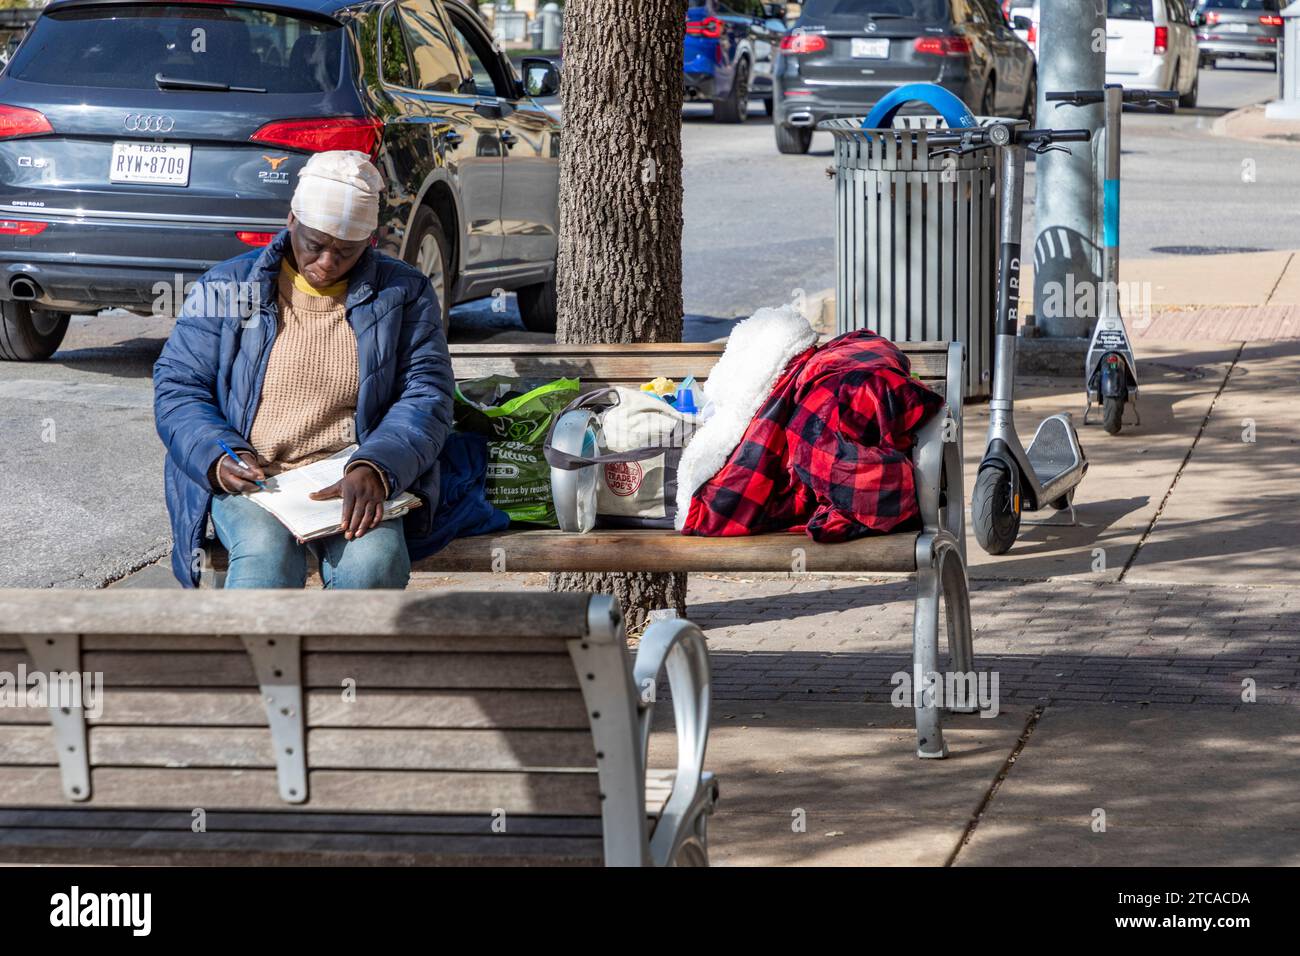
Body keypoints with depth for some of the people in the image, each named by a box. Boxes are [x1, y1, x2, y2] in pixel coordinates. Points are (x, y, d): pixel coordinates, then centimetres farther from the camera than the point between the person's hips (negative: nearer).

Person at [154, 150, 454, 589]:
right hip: (249, 480, 0)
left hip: (353, 483, 0)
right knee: (265, 553, -34)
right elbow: (176, 387, 8)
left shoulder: (404, 293, 8)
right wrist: (219, 456, -13)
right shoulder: (226, 286, 8)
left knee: (374, 559, -33)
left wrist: (375, 469, -19)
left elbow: (427, 397, 1)